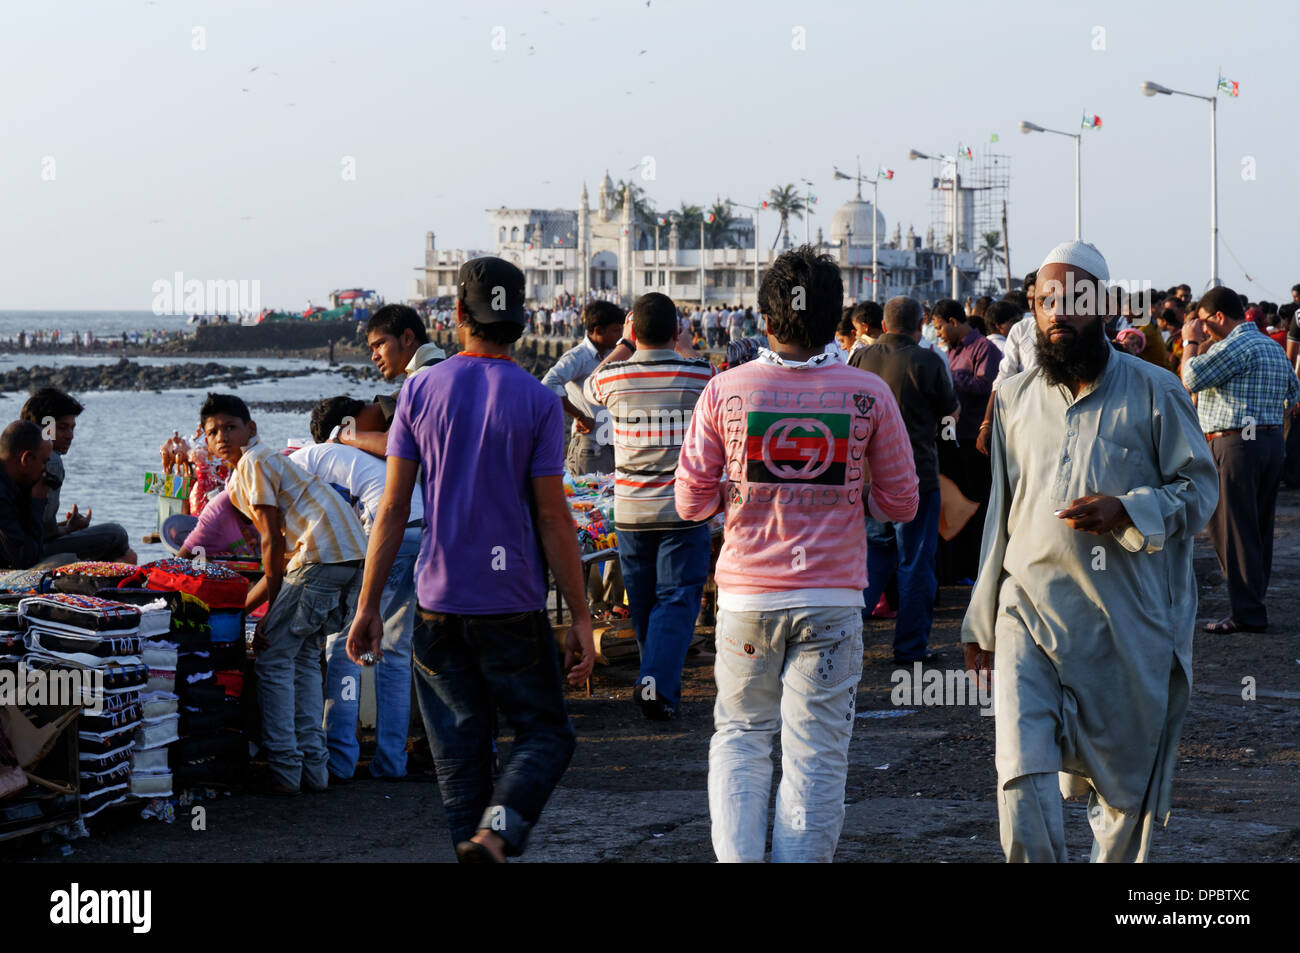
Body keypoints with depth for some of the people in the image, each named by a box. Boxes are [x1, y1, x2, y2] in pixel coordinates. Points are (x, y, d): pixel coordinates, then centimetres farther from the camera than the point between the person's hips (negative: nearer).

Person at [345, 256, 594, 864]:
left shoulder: (420, 392, 1)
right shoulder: (537, 402, -5)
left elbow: (392, 509, 1)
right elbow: (553, 518, -6)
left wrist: (368, 606, 7)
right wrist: (581, 618, 0)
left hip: (438, 603, 2)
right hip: (513, 606, -2)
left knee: (460, 751, 11)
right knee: (545, 733, 8)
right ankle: (500, 826, -17)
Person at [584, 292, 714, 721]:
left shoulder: (613, 377, -4)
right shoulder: (697, 373, -7)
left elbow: (590, 386, 22)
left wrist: (625, 343, 28)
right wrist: (681, 340, 32)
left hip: (631, 511, 2)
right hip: (684, 510, -2)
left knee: (643, 603, 14)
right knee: (677, 598, -1)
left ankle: (658, 684, 26)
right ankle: (659, 681, -19)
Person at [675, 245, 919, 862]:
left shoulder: (725, 391, -3)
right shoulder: (868, 394, -3)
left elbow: (692, 502, 1)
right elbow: (900, 502, 3)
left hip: (746, 596, 1)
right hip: (832, 597, -1)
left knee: (740, 737, 14)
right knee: (817, 752, 3)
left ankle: (738, 857, -1)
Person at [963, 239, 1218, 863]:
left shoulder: (1153, 392, 0)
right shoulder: (1014, 398, 11)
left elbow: (1200, 488, 1)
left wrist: (1127, 511, -19)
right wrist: (979, 622, 17)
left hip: (1127, 620, -2)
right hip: (1030, 609, 2)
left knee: (1125, 782, 8)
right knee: (1022, 773, -14)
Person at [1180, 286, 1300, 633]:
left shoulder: (1234, 346, -14)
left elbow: (1191, 380, -18)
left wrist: (1191, 342, -4)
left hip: (1235, 445, -9)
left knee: (1232, 527, -5)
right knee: (1260, 527, 13)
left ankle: (1247, 612, -5)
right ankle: (1254, 599, 18)